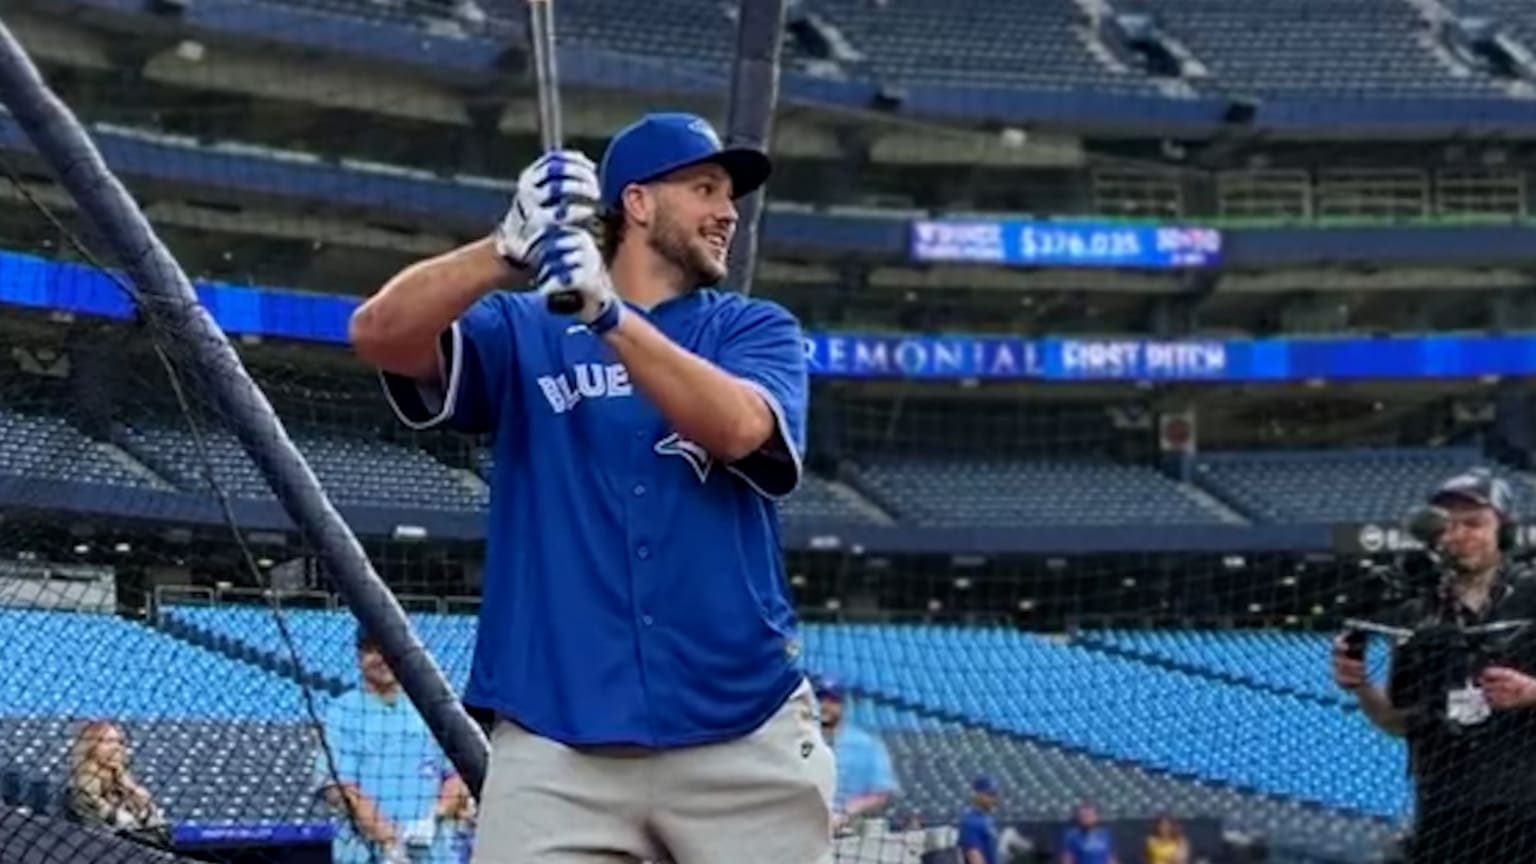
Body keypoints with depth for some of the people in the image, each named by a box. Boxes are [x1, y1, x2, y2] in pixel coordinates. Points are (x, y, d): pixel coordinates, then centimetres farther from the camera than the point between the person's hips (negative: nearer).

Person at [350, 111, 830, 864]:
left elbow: (738, 427, -11)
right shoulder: (525, 332, 10)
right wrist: (509, 252, -24)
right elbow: (379, 333, -8)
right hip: (557, 742, -1)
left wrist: (608, 313, -24)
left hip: (743, 739, 1)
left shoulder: (756, 329, 12)